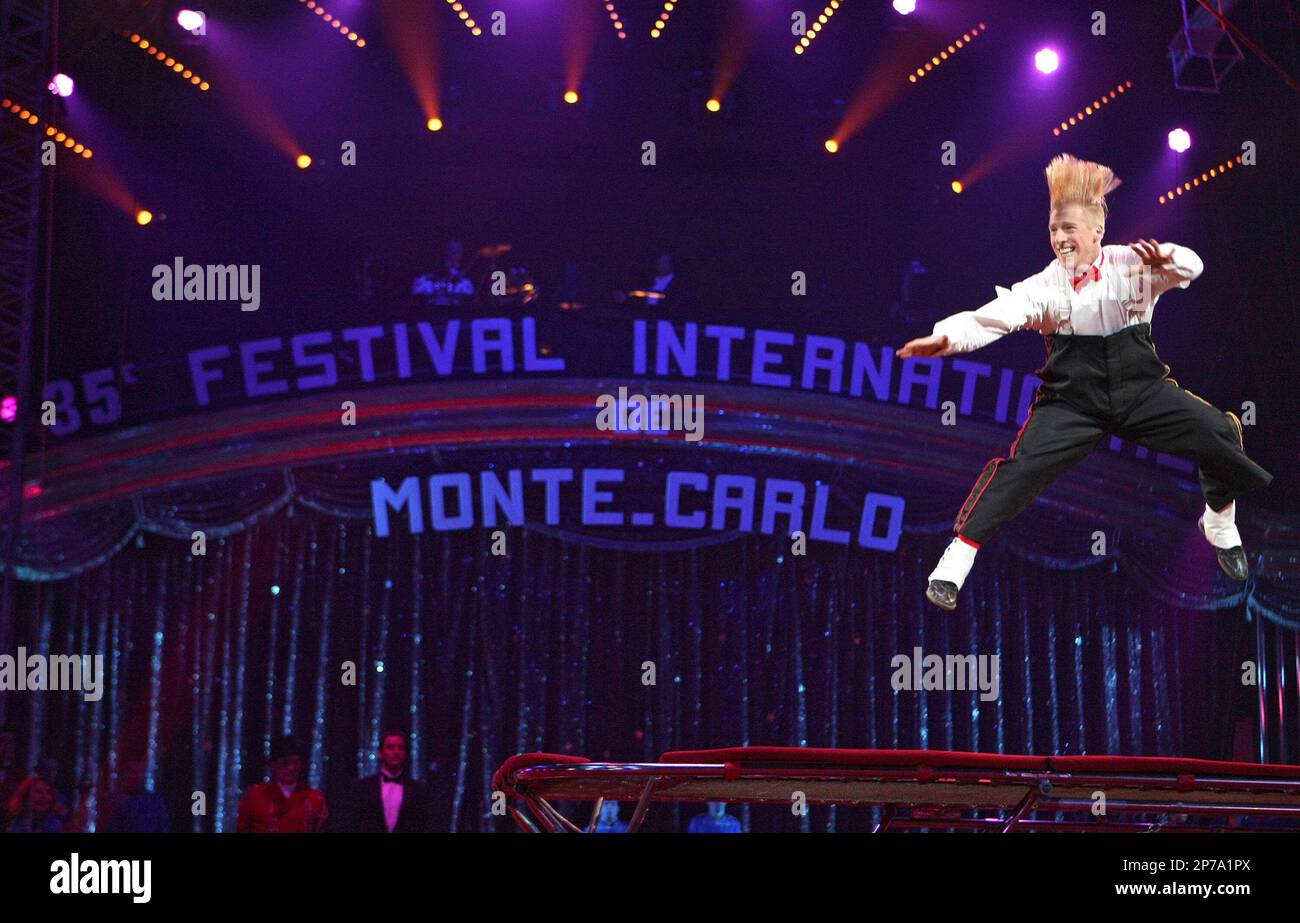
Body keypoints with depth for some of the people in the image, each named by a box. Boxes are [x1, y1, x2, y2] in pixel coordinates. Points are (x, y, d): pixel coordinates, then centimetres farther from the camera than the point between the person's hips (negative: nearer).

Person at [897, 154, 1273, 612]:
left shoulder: (1132, 265, -7)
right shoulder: (1044, 285, -8)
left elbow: (1188, 268, -23)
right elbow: (994, 316, -23)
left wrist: (1167, 261, -48)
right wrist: (946, 336, -43)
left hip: (1140, 390, 1)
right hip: (1072, 399, -1)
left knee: (1219, 433, -10)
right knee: (1022, 466, -21)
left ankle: (1220, 525, 19)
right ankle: (958, 555, -11)